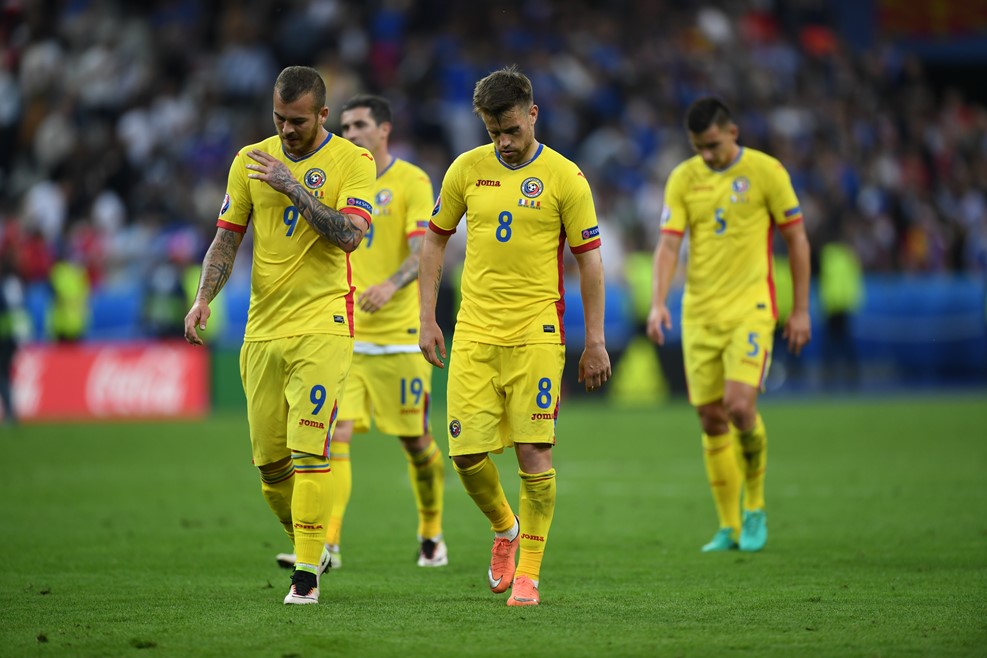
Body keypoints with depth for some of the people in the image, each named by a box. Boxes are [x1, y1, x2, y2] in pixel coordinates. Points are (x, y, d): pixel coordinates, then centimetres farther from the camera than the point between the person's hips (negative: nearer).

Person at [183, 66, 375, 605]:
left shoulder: (352, 161, -3)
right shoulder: (251, 160, 9)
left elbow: (349, 236, -17)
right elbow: (227, 237, 12)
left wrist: (291, 185, -17)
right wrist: (203, 298, -3)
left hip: (322, 323, -5)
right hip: (263, 328, 5)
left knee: (308, 449, -14)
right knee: (269, 459, 5)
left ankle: (307, 573, -9)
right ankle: (311, 545, 27)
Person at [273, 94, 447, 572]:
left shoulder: (411, 182, -5)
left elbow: (423, 251, -16)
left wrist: (391, 285, -33)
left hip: (399, 335, -4)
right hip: (344, 338, 4)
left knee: (416, 441, 8)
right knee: (335, 435, -12)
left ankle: (431, 537, 28)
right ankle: (326, 545, -19)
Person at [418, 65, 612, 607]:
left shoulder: (564, 177, -3)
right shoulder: (467, 170, 5)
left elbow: (589, 259, 1)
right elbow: (435, 241, 15)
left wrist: (595, 341, -1)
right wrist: (427, 319, 9)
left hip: (537, 332, -3)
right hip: (475, 333, 3)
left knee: (533, 452, -7)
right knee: (466, 454, -1)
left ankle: (527, 574, 1)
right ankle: (505, 529, 29)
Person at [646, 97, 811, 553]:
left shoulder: (765, 171, -3)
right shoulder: (683, 179, 5)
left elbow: (796, 239, 2)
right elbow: (668, 244, 0)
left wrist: (800, 310, 0)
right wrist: (658, 303, -15)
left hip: (750, 308, -4)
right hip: (698, 312, 4)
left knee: (739, 406, -18)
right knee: (711, 419, 3)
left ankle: (755, 507, 4)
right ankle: (729, 528, 13)